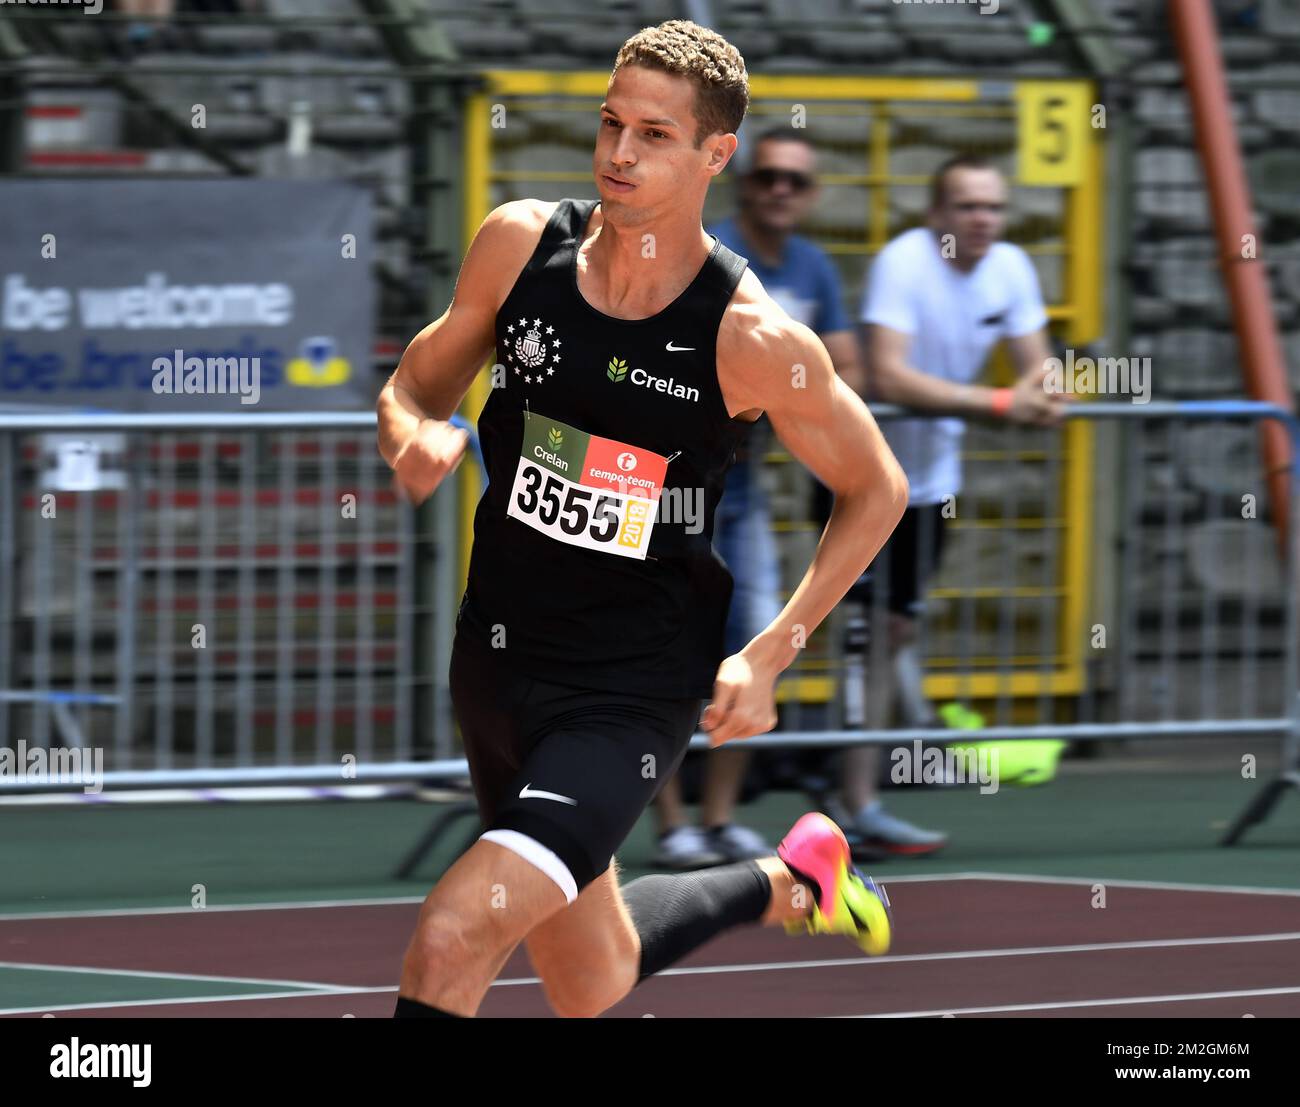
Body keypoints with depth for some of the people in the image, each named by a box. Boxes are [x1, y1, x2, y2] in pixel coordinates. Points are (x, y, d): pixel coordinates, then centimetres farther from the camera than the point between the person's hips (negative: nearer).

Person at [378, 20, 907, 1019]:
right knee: (593, 983, 23)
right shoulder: (522, 243, -6)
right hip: (497, 656, 6)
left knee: (452, 939, -26)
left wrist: (770, 655, -8)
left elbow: (877, 490, -1)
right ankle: (788, 883, 50)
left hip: (634, 692, -6)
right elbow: (416, 384, 9)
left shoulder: (752, 340, -16)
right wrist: (414, 437, -15)